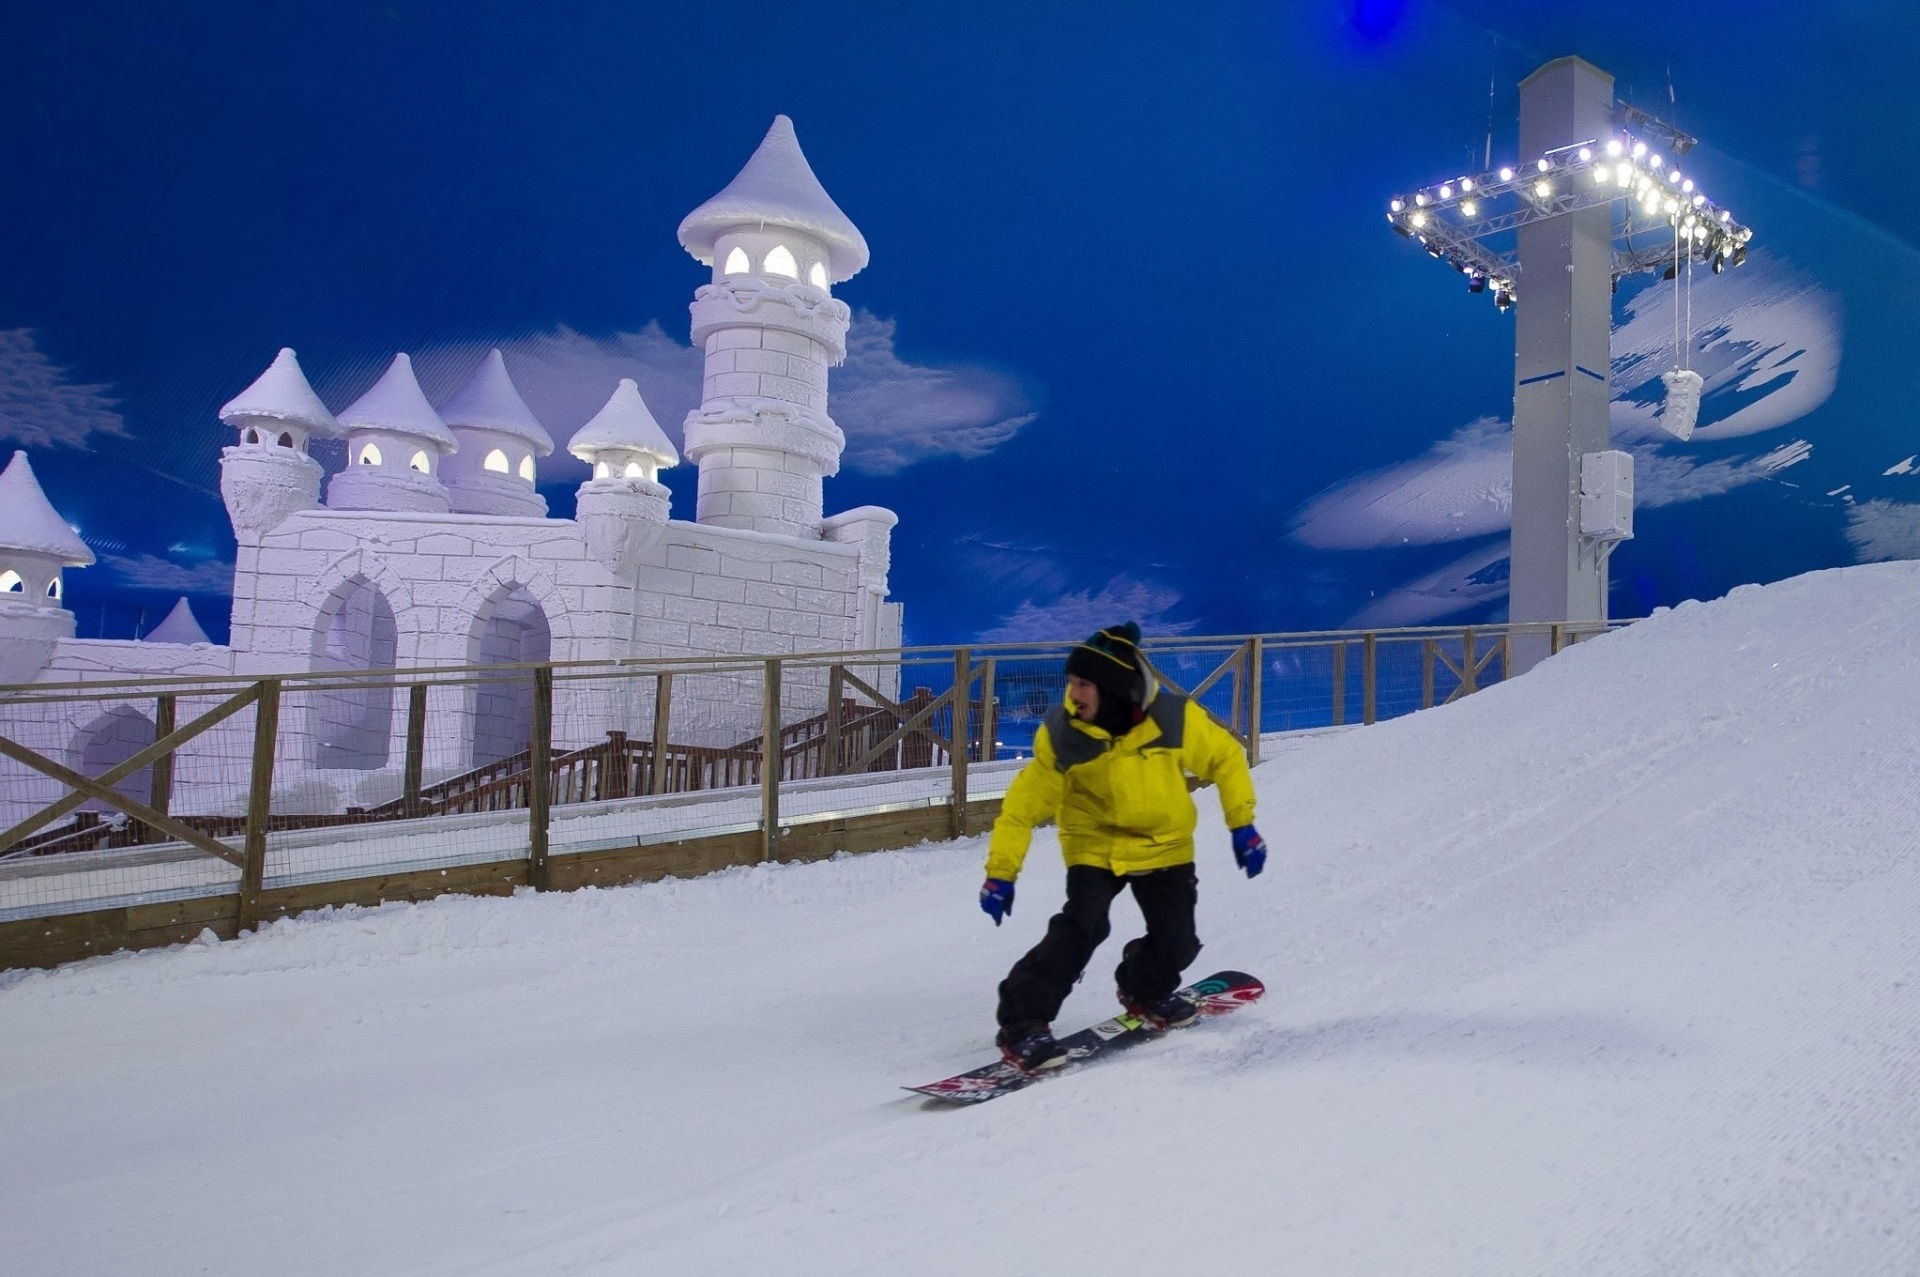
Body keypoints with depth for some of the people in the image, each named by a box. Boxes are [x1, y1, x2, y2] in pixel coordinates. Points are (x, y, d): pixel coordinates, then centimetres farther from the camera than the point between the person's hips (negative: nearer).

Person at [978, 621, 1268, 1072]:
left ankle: (1146, 990, 30)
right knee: (1081, 928, -22)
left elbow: (1226, 758, -4)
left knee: (1177, 941, -4)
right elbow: (1024, 804, -14)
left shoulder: (1175, 718, -21)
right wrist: (1001, 870, -18)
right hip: (1096, 847, -2)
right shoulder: (1062, 734, -21)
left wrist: (1243, 824, -6)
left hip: (1166, 846, 2)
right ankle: (1022, 1023, -12)